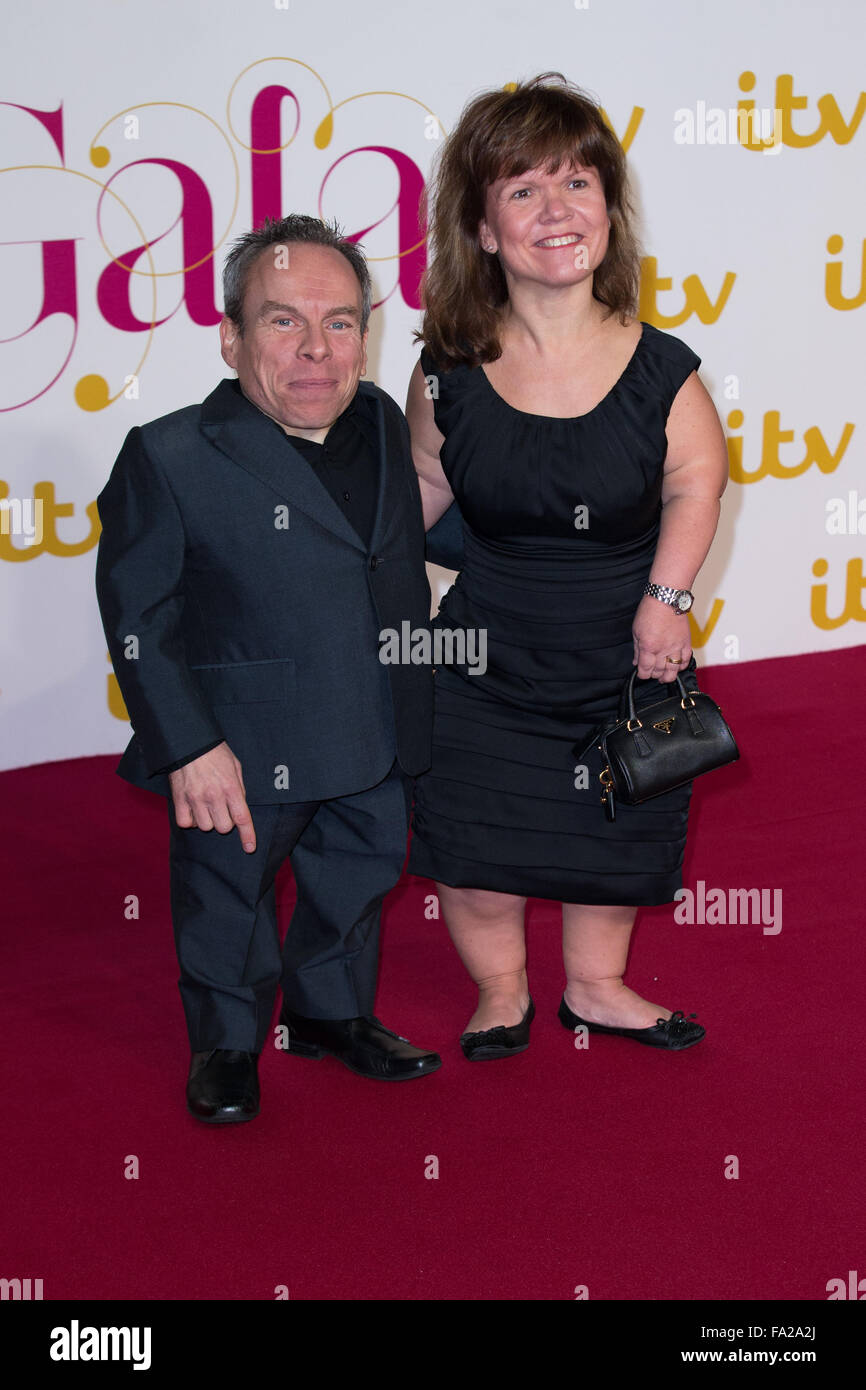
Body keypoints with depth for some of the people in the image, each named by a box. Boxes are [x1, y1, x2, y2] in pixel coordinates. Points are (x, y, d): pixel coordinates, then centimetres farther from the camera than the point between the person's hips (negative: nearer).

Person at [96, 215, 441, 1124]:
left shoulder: (384, 426, 1)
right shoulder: (170, 457, -17)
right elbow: (136, 616, -14)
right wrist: (188, 746, -18)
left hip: (375, 742, 5)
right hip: (241, 749, -5)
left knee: (358, 880, 22)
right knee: (228, 895, 13)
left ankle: (333, 1014, 47)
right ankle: (226, 1045, 36)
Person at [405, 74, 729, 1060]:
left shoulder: (660, 371, -14)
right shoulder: (450, 375, -12)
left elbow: (694, 481, -2)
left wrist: (665, 593, -11)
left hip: (624, 654, 0)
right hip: (488, 662, 0)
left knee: (616, 832, 16)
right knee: (473, 833, 7)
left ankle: (596, 986, 40)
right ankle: (500, 992, 33)